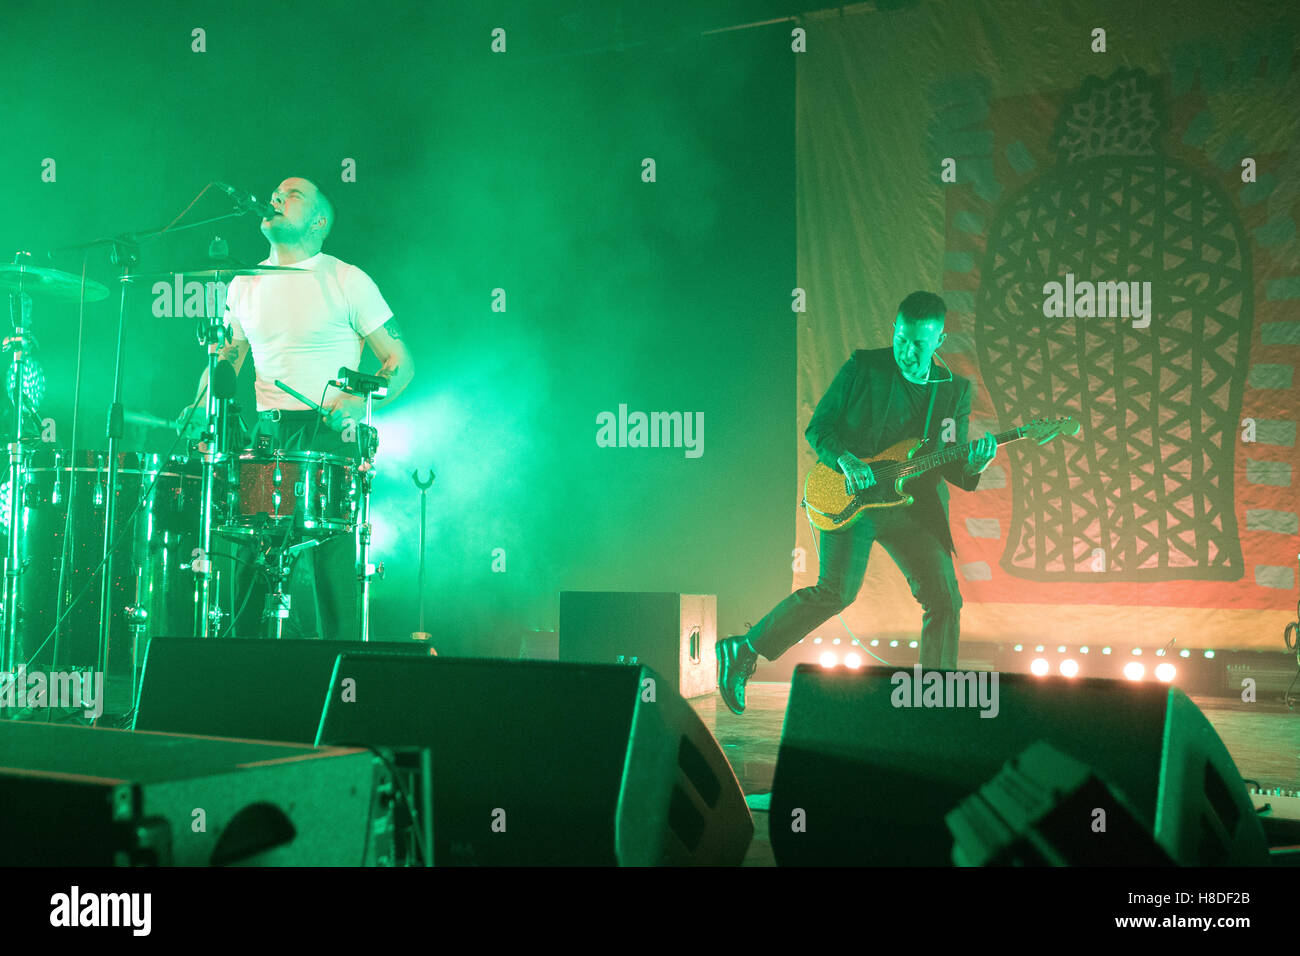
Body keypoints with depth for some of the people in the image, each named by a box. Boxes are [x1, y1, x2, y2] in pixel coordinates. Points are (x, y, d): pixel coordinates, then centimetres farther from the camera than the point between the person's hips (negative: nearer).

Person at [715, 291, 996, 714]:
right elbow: (817, 427, 1)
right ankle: (744, 650, -4)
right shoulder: (863, 367, -2)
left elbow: (951, 468, 8)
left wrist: (972, 465, -15)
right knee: (837, 590, -17)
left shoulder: (955, 390, 8)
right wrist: (844, 460, -18)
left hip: (912, 505, 4)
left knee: (944, 598, -3)